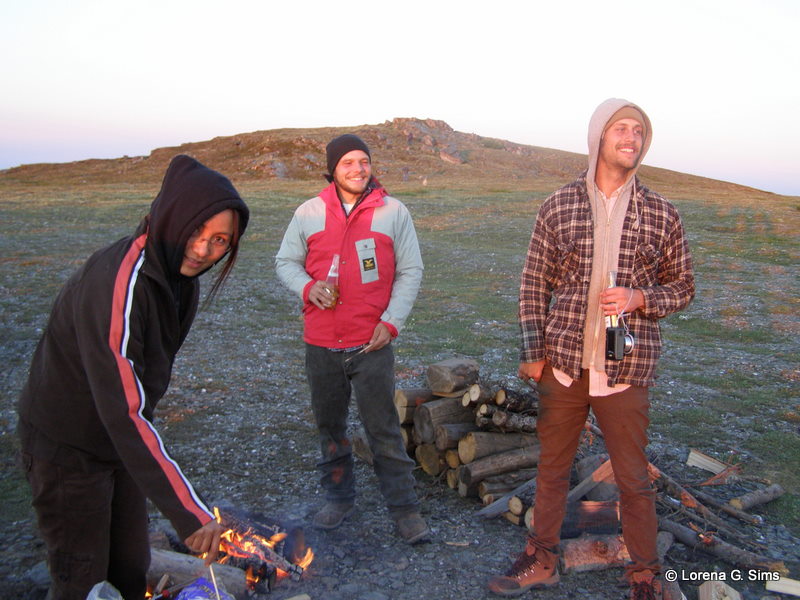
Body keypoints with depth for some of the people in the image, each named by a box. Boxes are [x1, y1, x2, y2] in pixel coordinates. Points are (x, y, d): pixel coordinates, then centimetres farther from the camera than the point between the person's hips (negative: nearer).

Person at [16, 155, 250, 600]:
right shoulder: (116, 286, -32)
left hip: (120, 440, 8)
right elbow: (124, 413, -36)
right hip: (68, 446, -7)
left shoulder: (180, 273, -4)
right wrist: (190, 515, -35)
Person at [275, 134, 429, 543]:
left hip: (372, 343, -2)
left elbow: (411, 271, 2)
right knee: (329, 425, 16)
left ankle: (404, 507, 15)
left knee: (383, 427, 1)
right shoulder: (309, 213, 3)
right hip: (320, 344, 3)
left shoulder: (393, 212, -1)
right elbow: (286, 261, 11)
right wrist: (308, 287, -11)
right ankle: (339, 497, 34)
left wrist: (391, 321, -8)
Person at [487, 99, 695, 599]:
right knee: (553, 466, 15)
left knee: (634, 477, 10)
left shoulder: (661, 215, 1)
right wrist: (532, 352, 0)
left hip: (626, 370, -1)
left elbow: (683, 286, 8)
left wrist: (639, 298, -12)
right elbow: (534, 285, 4)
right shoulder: (558, 207, 0)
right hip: (563, 364, 1)